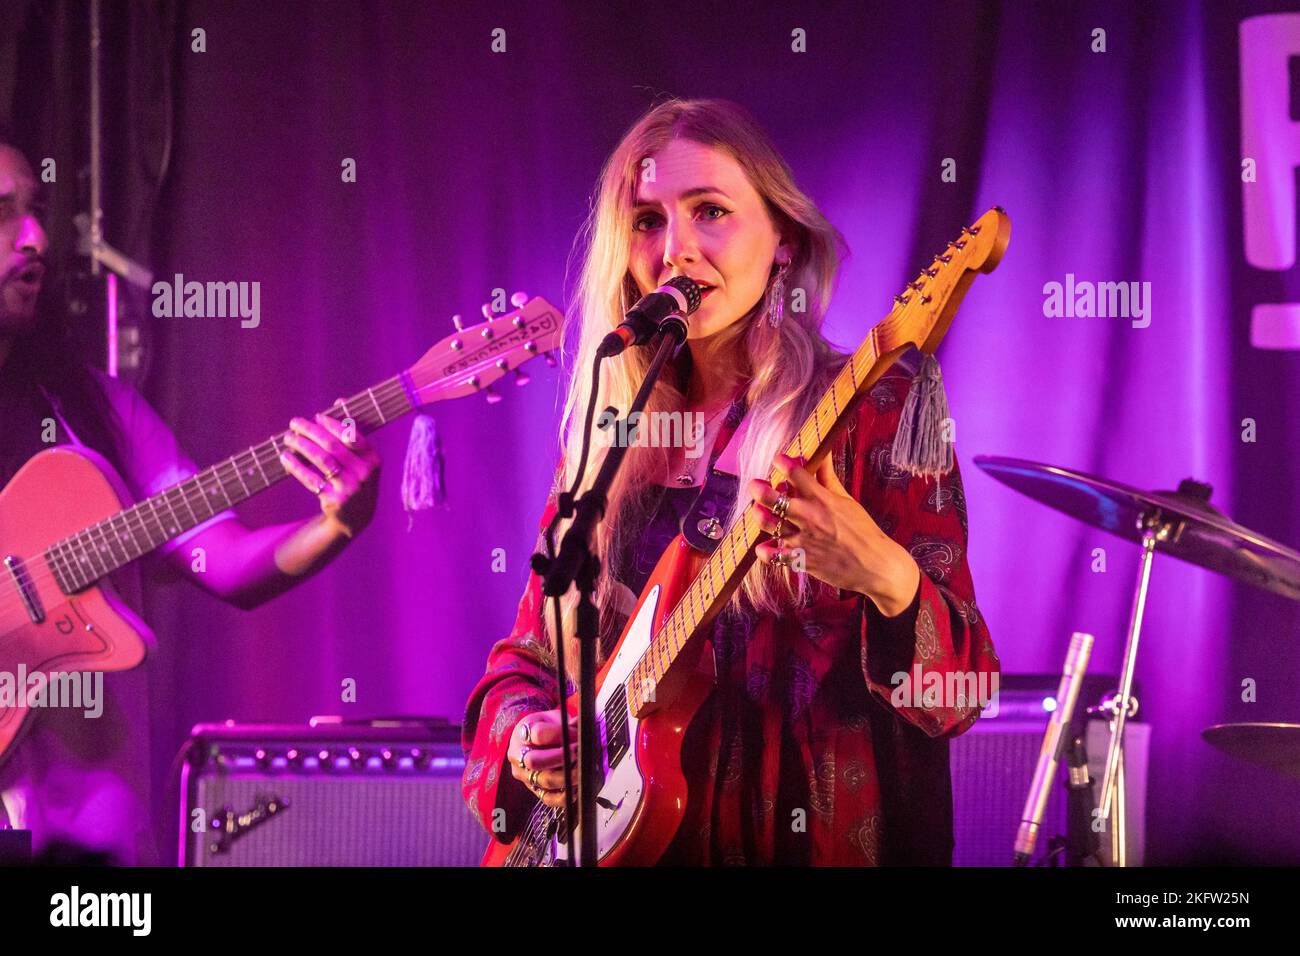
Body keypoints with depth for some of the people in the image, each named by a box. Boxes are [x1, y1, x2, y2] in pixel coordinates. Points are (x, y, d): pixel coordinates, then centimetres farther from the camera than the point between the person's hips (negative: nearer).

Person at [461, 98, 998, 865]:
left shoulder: (871, 408, -4)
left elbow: (960, 692, -9)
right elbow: (530, 652, 17)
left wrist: (888, 579, -27)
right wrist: (524, 733, -3)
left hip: (817, 835, -3)